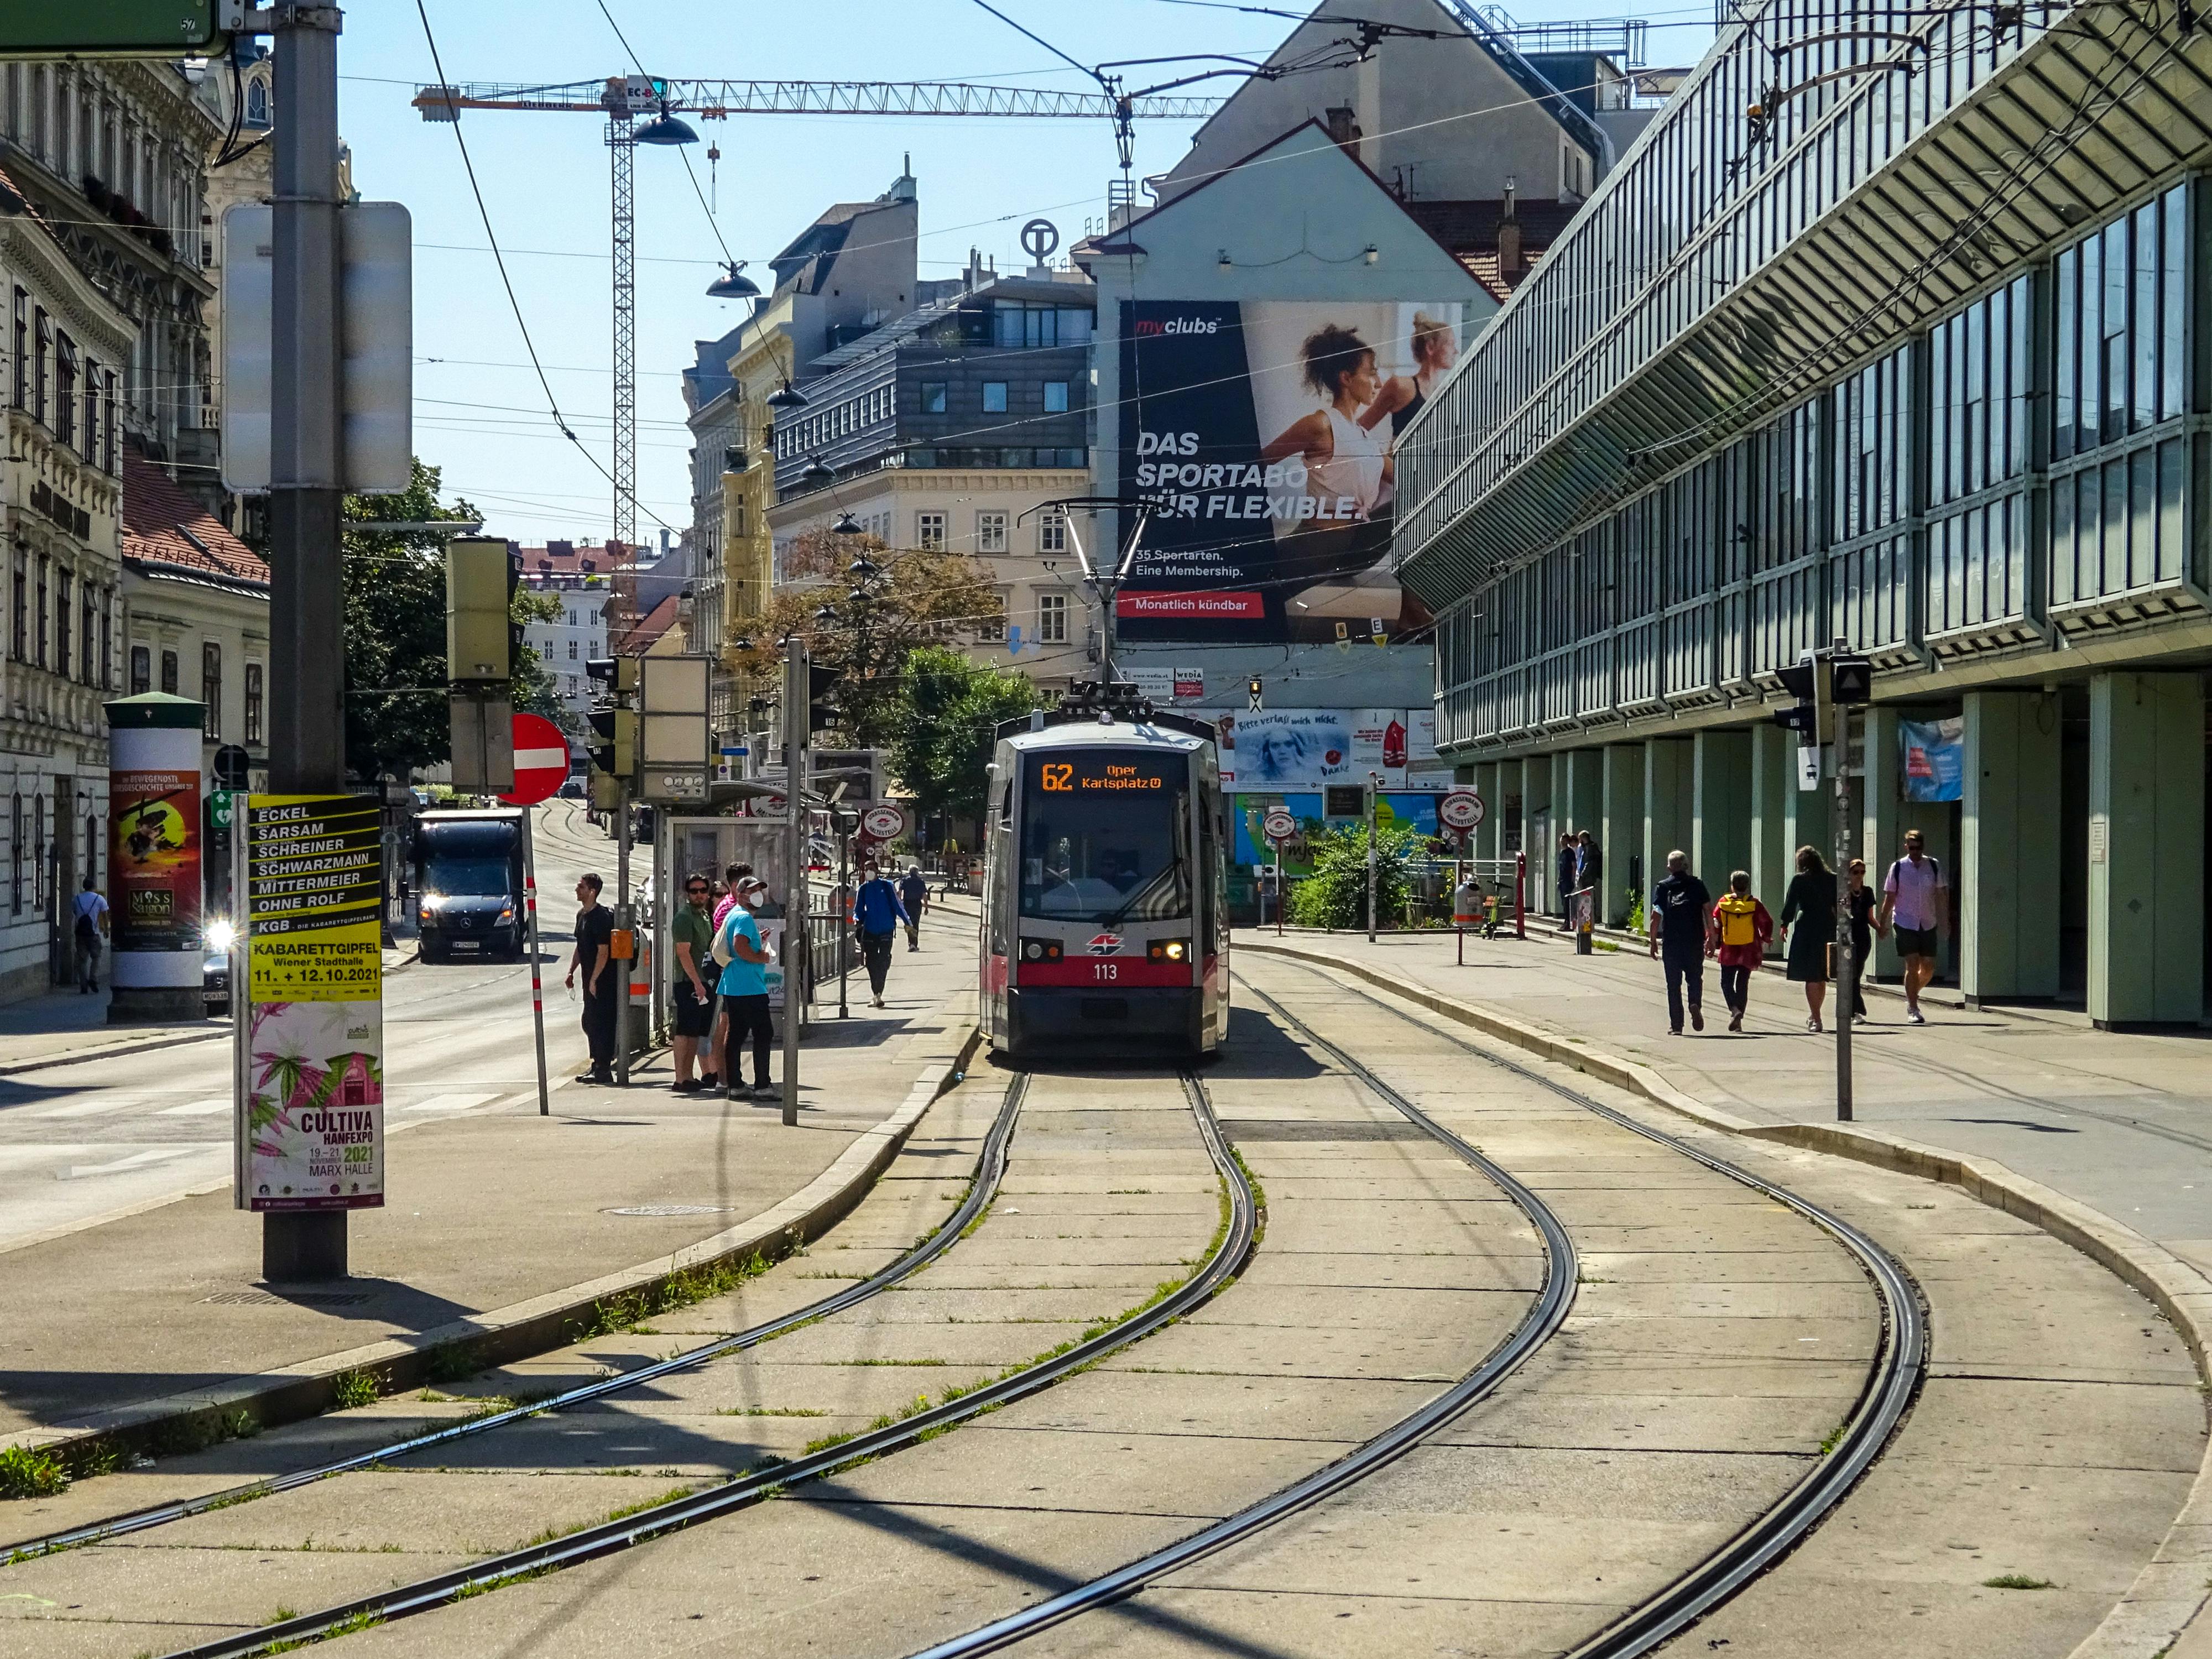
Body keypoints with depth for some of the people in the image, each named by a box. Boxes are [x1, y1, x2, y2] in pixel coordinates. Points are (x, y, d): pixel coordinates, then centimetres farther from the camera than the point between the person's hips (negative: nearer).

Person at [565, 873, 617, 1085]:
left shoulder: (601, 917, -17)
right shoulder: (582, 915, 13)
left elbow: (603, 952, -19)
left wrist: (594, 980, -20)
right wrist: (572, 971, 18)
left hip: (603, 980, -10)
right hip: (591, 980, 10)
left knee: (601, 1024, -7)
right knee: (589, 1022, 15)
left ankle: (603, 1070, -4)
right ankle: (597, 1065, 24)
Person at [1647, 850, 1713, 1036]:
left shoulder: (1663, 887, 2)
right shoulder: (1697, 885, 4)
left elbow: (1656, 917, -3)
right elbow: (1709, 911, 0)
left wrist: (1653, 942, 4)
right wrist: (1711, 938, 5)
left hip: (1671, 942, 0)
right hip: (1695, 941, 0)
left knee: (1674, 983, 6)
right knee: (1695, 978, 12)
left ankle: (1676, 1025, 5)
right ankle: (1696, 1005, -18)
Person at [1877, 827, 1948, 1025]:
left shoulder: (1934, 866, 4)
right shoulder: (1898, 868, -2)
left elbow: (1942, 893, 8)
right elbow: (1889, 897, 3)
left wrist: (1945, 920, 3)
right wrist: (1883, 924, 3)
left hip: (1928, 924, 3)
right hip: (1905, 923, -3)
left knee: (1928, 968, 4)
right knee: (1912, 965, -10)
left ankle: (1912, 994, 31)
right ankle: (1913, 1009, -3)